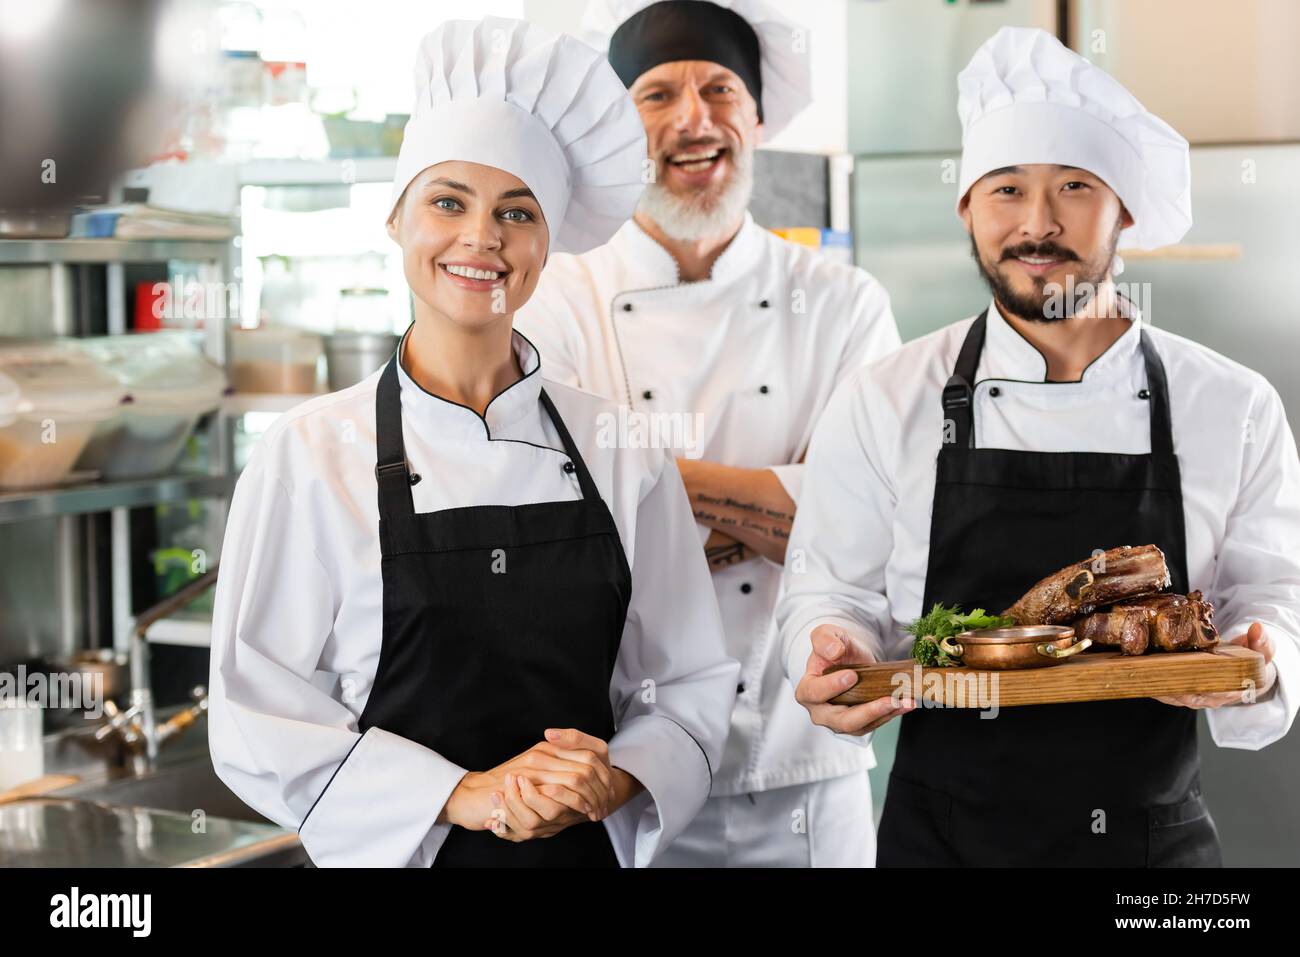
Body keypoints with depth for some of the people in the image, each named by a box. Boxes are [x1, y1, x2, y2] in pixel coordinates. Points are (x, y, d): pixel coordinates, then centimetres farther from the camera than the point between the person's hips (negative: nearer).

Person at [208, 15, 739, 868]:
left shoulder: (623, 453, -3)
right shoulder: (313, 455, -9)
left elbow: (687, 686, 1)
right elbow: (259, 719, -10)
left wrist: (618, 783, -17)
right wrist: (461, 795, -19)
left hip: (594, 847, 2)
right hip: (397, 851, -2)